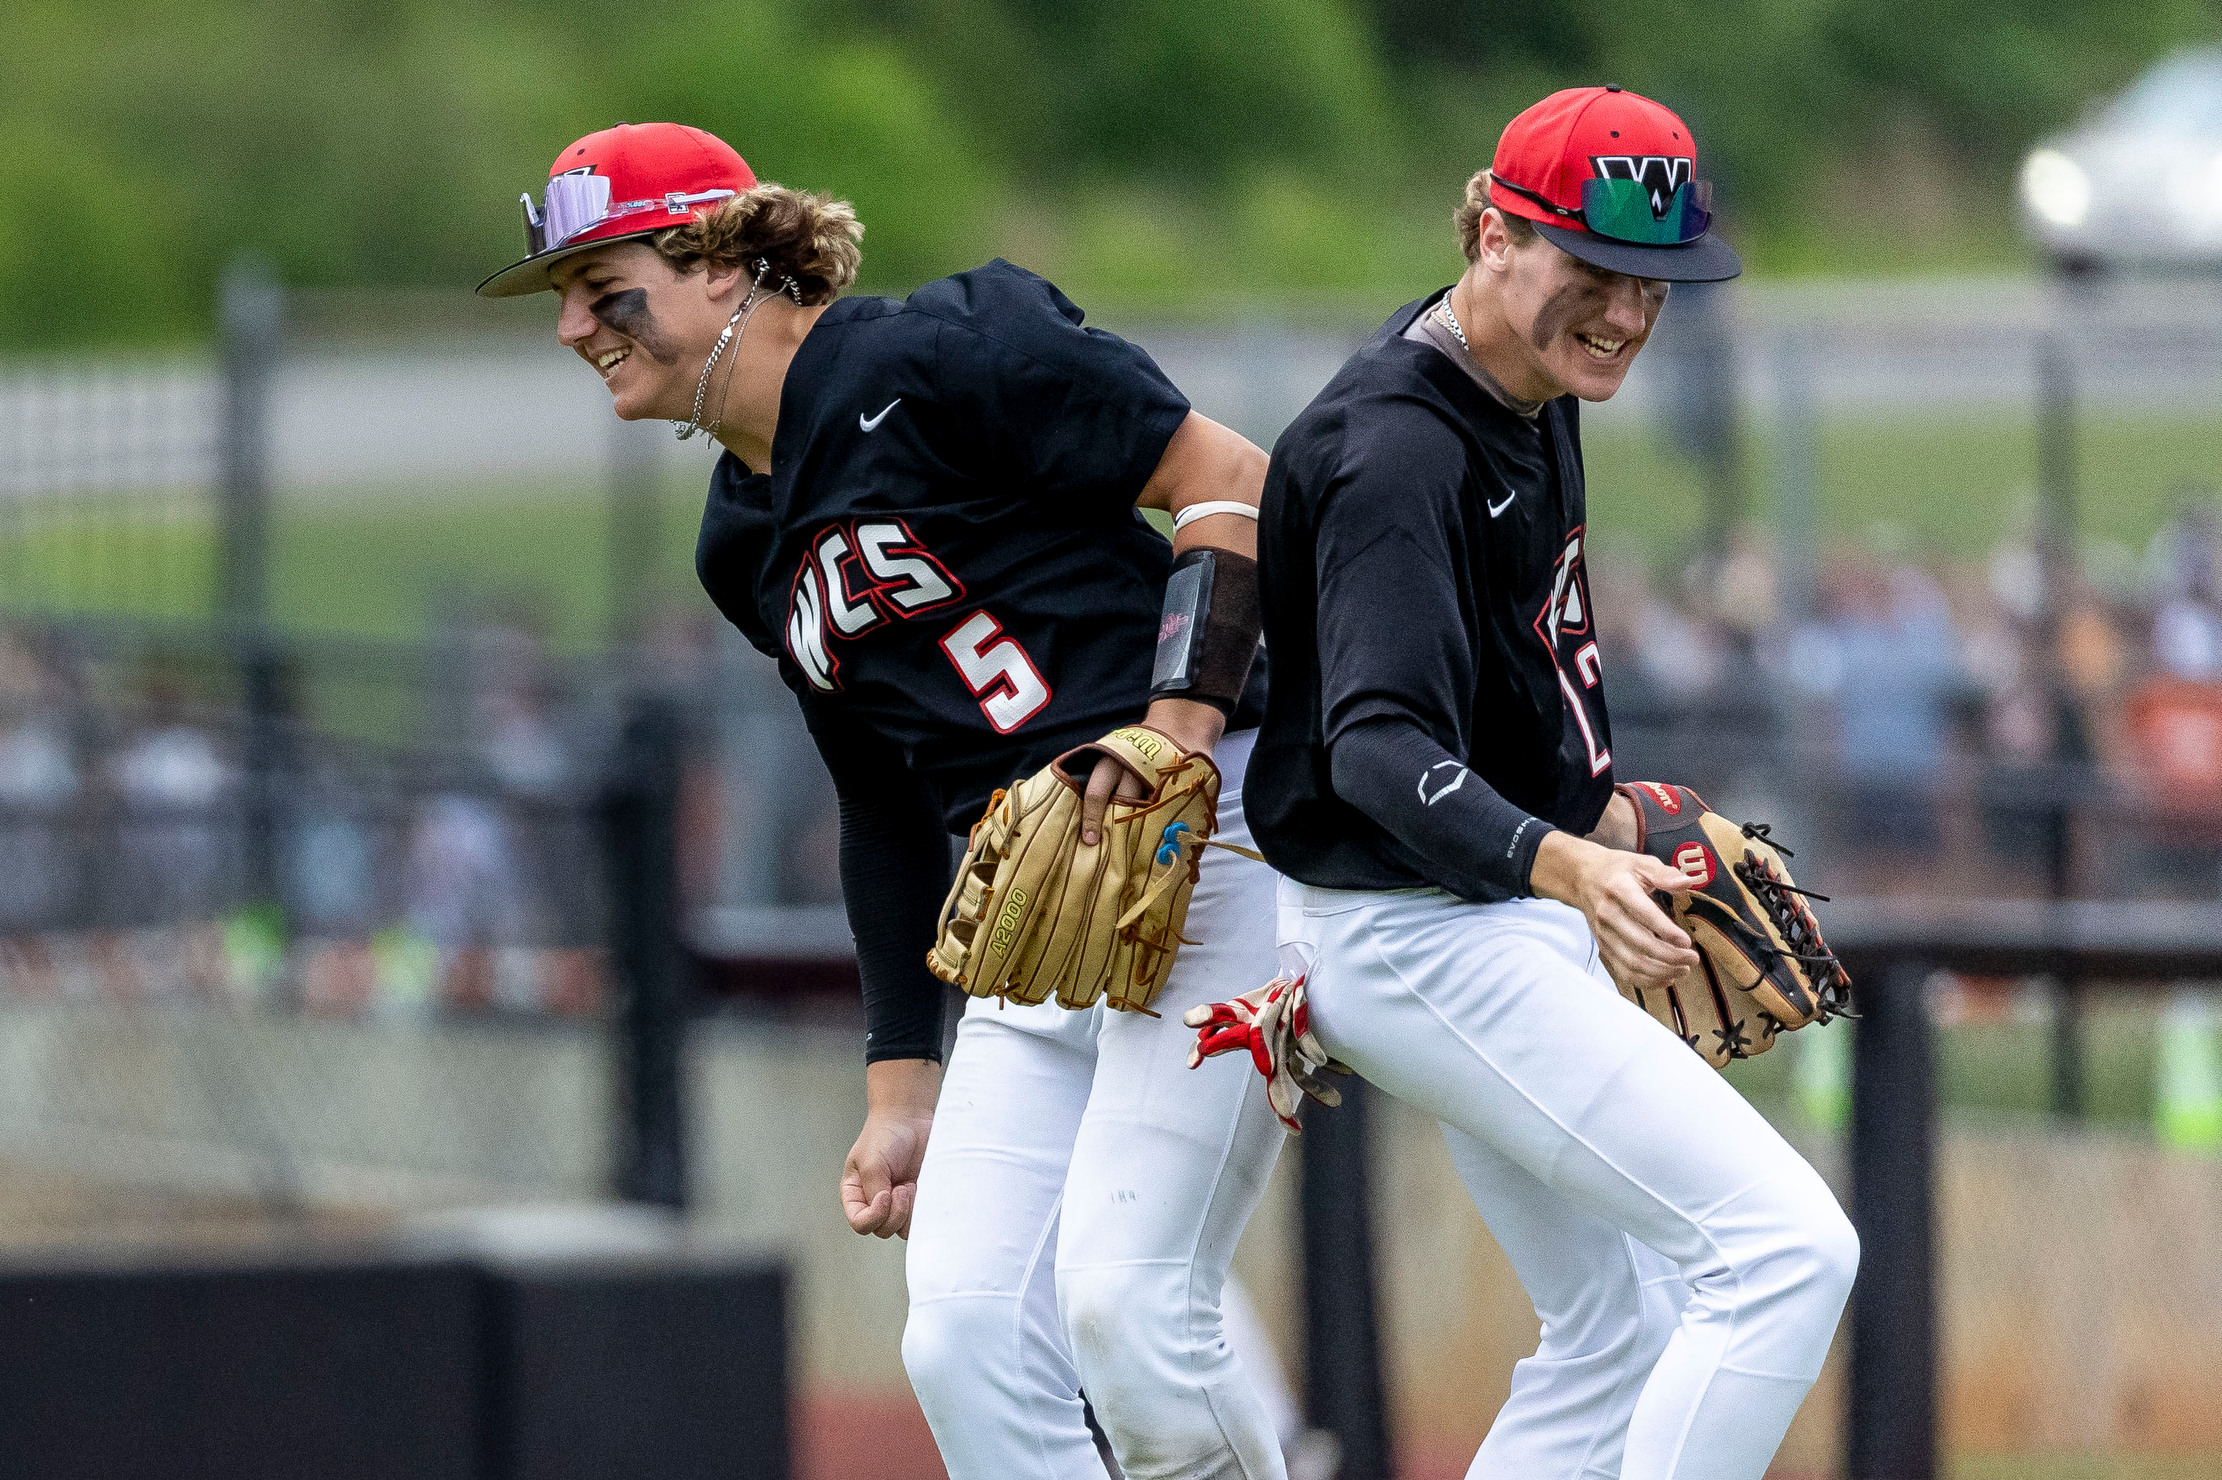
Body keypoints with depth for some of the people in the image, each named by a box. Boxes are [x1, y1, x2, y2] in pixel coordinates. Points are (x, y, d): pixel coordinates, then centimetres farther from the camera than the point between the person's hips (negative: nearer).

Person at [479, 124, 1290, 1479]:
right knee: (966, 1341, -4)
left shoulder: (925, 362, -9)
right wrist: (904, 1085, 18)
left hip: (1213, 848, -8)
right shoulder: (746, 547, 17)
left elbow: (1234, 480, -12)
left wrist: (1180, 723, -24)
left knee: (1121, 1299, -19)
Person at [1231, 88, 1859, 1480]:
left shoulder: (1537, 387, 6)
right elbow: (1382, 747, -36)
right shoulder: (1396, 449, -25)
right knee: (1787, 1247, -19)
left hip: (1519, 917, 11)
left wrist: (1595, 797, 27)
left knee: (1620, 1344, 15)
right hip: (1423, 938, -11)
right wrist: (1562, 865, -51)